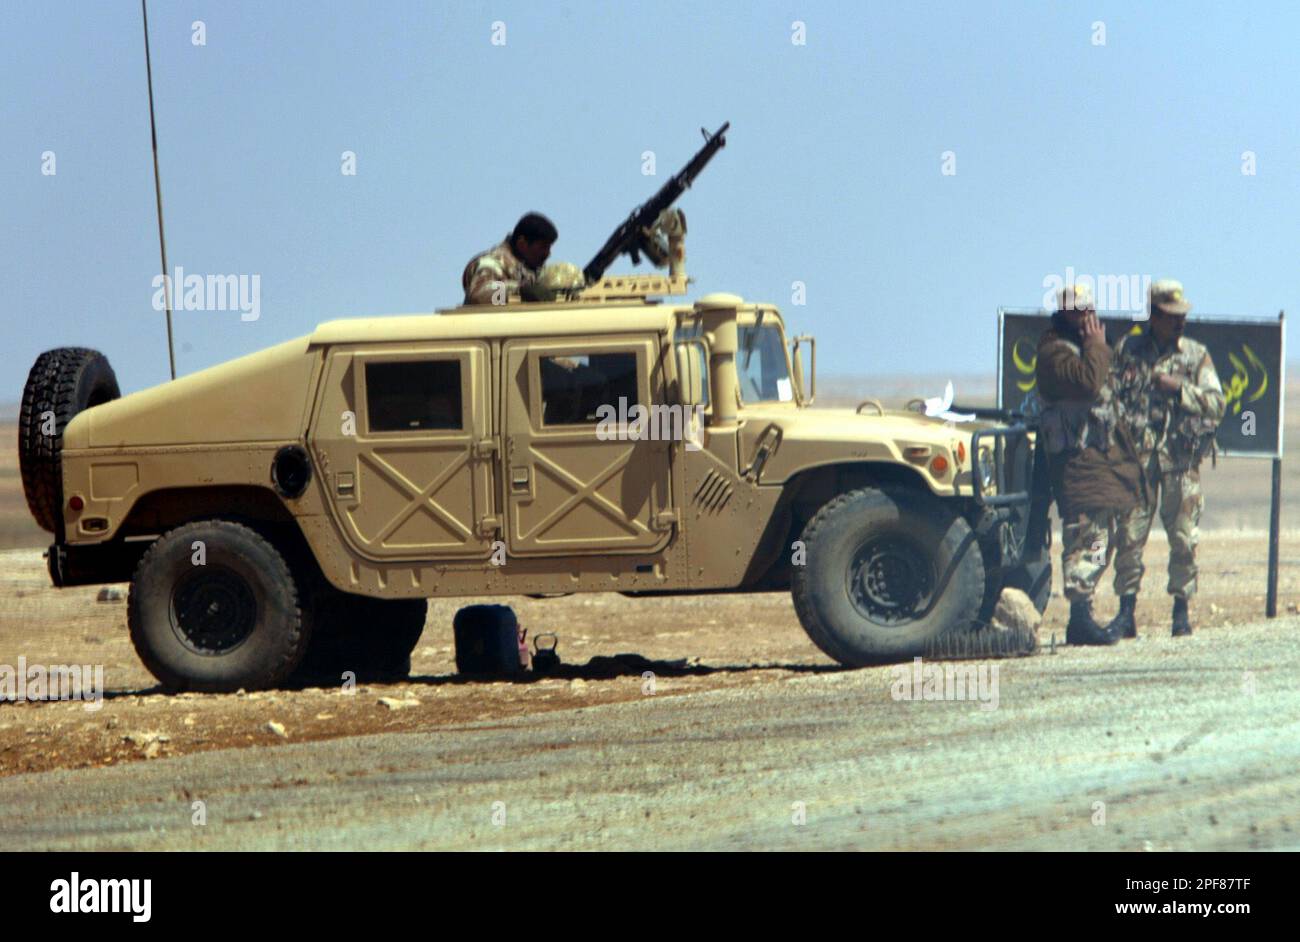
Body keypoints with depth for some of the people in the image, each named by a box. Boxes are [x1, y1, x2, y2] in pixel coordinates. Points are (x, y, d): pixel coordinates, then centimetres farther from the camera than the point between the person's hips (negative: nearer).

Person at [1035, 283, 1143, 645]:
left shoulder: (1083, 348, 21)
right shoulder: (1054, 351, -11)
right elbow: (1087, 382, -27)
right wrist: (1097, 346, -15)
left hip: (1103, 455, 10)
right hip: (1077, 458, -10)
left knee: (1103, 539, 12)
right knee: (1086, 537, -15)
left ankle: (1084, 618, 16)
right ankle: (1080, 621, -17)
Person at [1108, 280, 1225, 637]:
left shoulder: (1196, 355, 9)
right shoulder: (1126, 350, 8)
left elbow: (1216, 405, 2)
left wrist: (1180, 388, -11)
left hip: (1181, 463, 0)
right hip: (1135, 460, 0)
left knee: (1184, 540, 1)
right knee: (1129, 536, -4)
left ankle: (1181, 610, 11)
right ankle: (1126, 613, 2)